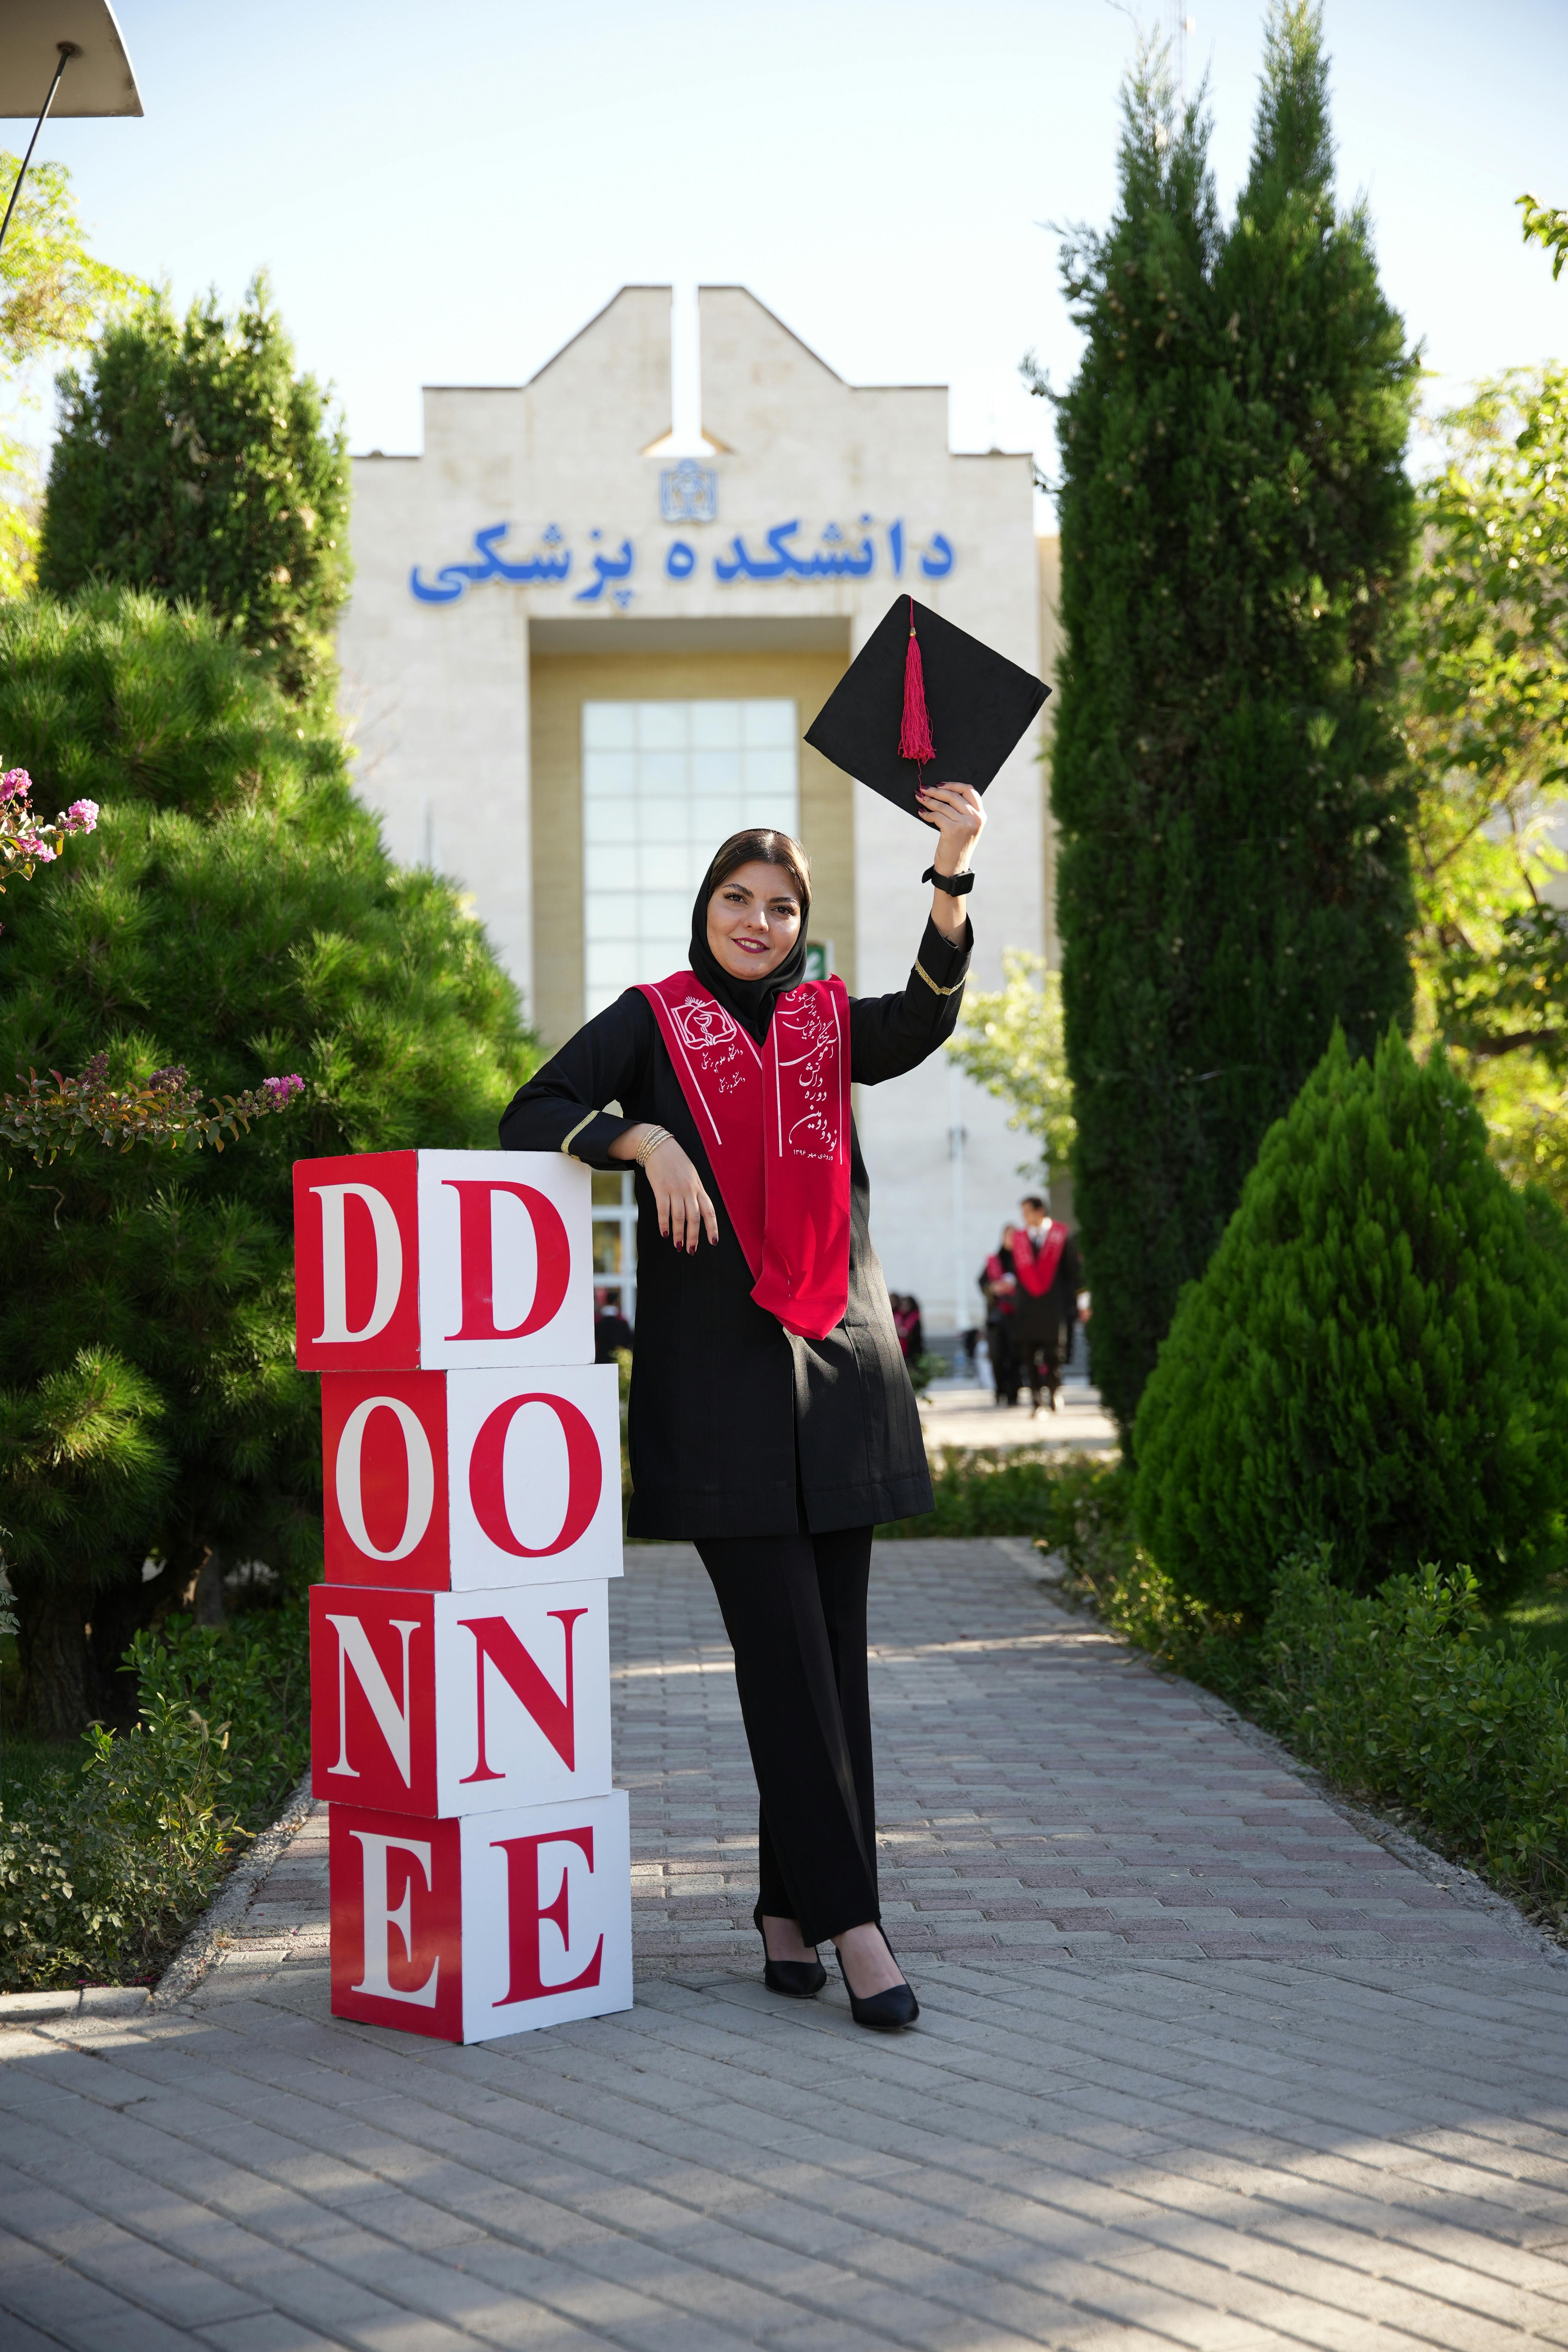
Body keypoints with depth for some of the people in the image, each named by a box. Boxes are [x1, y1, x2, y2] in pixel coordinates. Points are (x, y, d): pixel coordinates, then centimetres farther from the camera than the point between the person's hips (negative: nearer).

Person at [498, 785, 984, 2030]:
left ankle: (790, 1907, 13)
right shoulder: (651, 1020, 8)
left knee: (833, 1649, 4)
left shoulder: (829, 1023, 13)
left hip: (837, 1362, 4)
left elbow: (928, 1015, -8)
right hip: (716, 1369, -3)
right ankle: (851, 1918, -7)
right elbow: (532, 1117, 0)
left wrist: (954, 869, -22)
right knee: (785, 1649, -7)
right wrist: (646, 1139, -16)